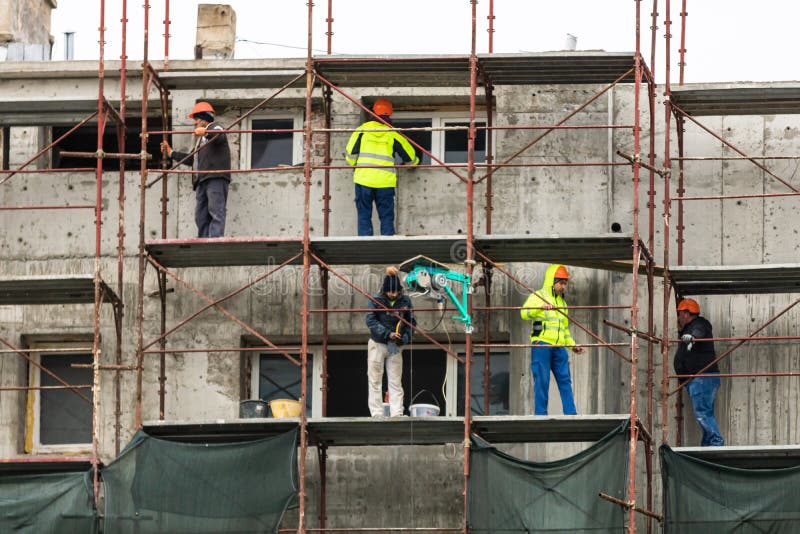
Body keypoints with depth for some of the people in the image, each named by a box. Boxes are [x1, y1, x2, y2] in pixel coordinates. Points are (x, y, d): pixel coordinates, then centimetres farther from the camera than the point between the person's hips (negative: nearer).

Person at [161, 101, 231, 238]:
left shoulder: (215, 127, 9)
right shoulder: (200, 139, 35)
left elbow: (219, 136, -17)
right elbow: (192, 159, 40)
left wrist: (206, 132, -39)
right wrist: (171, 153, 42)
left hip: (216, 177, -9)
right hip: (202, 180, 9)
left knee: (216, 211, -18)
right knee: (201, 216, 0)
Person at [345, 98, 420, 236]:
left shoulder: (362, 129, 5)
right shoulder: (393, 134, 5)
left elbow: (351, 154, 1)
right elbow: (410, 157, 11)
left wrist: (353, 163, 23)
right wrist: (414, 162, 34)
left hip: (363, 178, 0)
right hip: (385, 182, 0)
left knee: (364, 216, 4)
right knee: (386, 218, 5)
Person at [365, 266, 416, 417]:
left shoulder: (405, 301, -1)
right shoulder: (376, 300, -7)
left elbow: (412, 322, 5)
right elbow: (371, 321, -14)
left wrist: (404, 338, -12)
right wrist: (388, 334, -23)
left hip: (396, 346, 2)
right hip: (377, 344, -2)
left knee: (396, 382, 1)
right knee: (375, 380, 0)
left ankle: (396, 414, 0)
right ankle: (377, 414, 3)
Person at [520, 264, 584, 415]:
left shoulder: (562, 303, 26)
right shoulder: (537, 296, 4)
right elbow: (524, 313, -13)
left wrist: (573, 345, 17)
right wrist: (541, 307, -30)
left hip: (559, 348, 6)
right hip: (541, 345, -6)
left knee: (565, 380, 0)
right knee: (542, 381, -7)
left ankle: (571, 414, -2)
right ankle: (540, 415, -5)